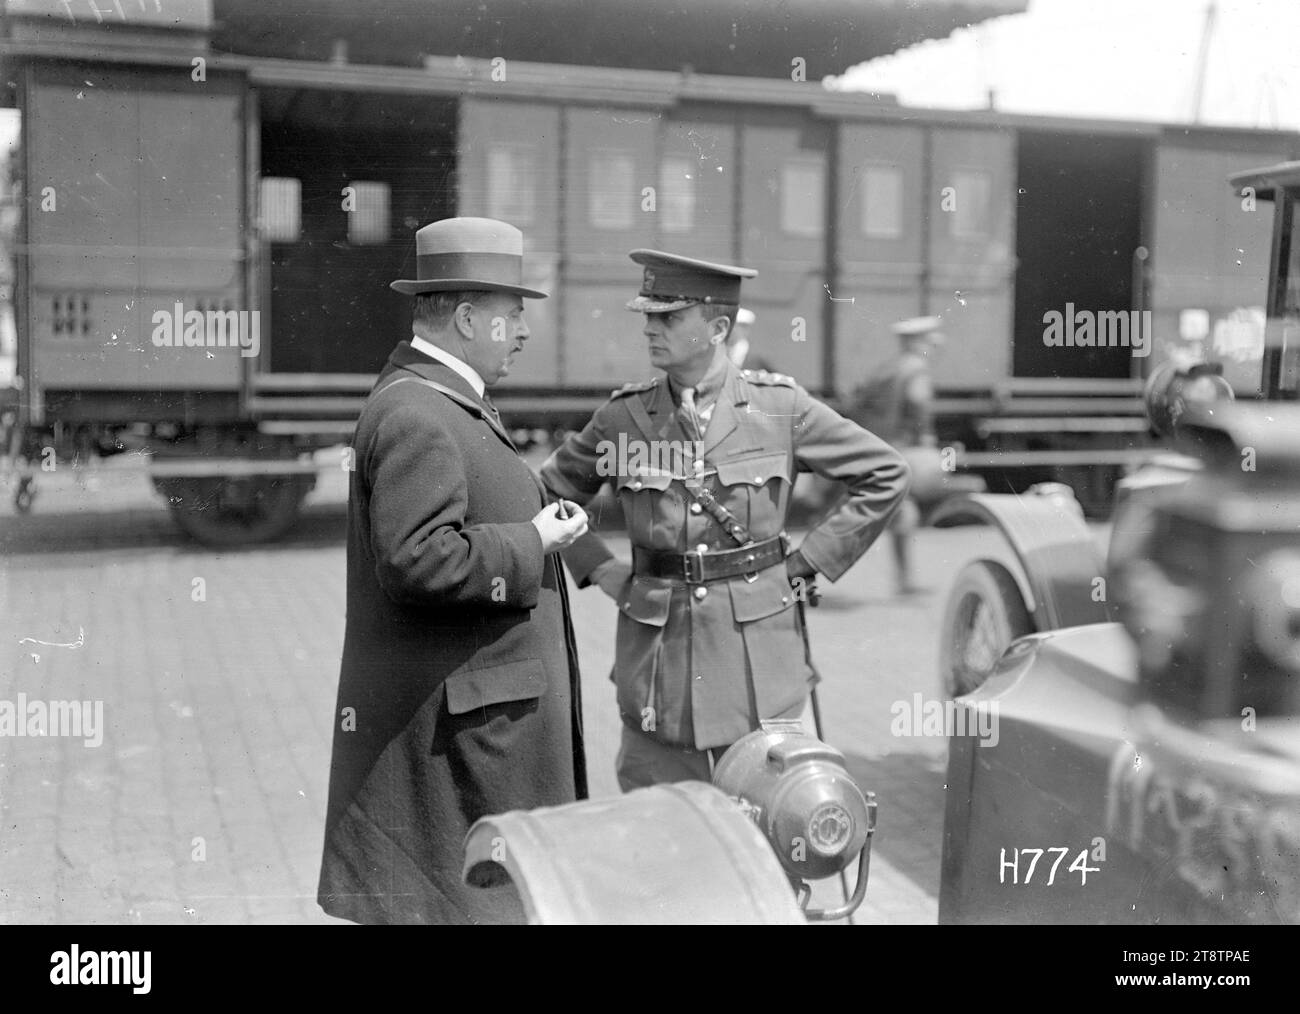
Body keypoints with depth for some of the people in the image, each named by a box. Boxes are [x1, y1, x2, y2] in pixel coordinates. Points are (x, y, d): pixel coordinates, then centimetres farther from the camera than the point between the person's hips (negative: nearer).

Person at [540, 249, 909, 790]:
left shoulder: (781, 406, -3)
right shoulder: (623, 415, 1)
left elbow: (885, 474, 4)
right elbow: (551, 491, 16)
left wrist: (806, 564, 1)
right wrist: (600, 570, 4)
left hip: (760, 653, -1)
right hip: (659, 662, 1)